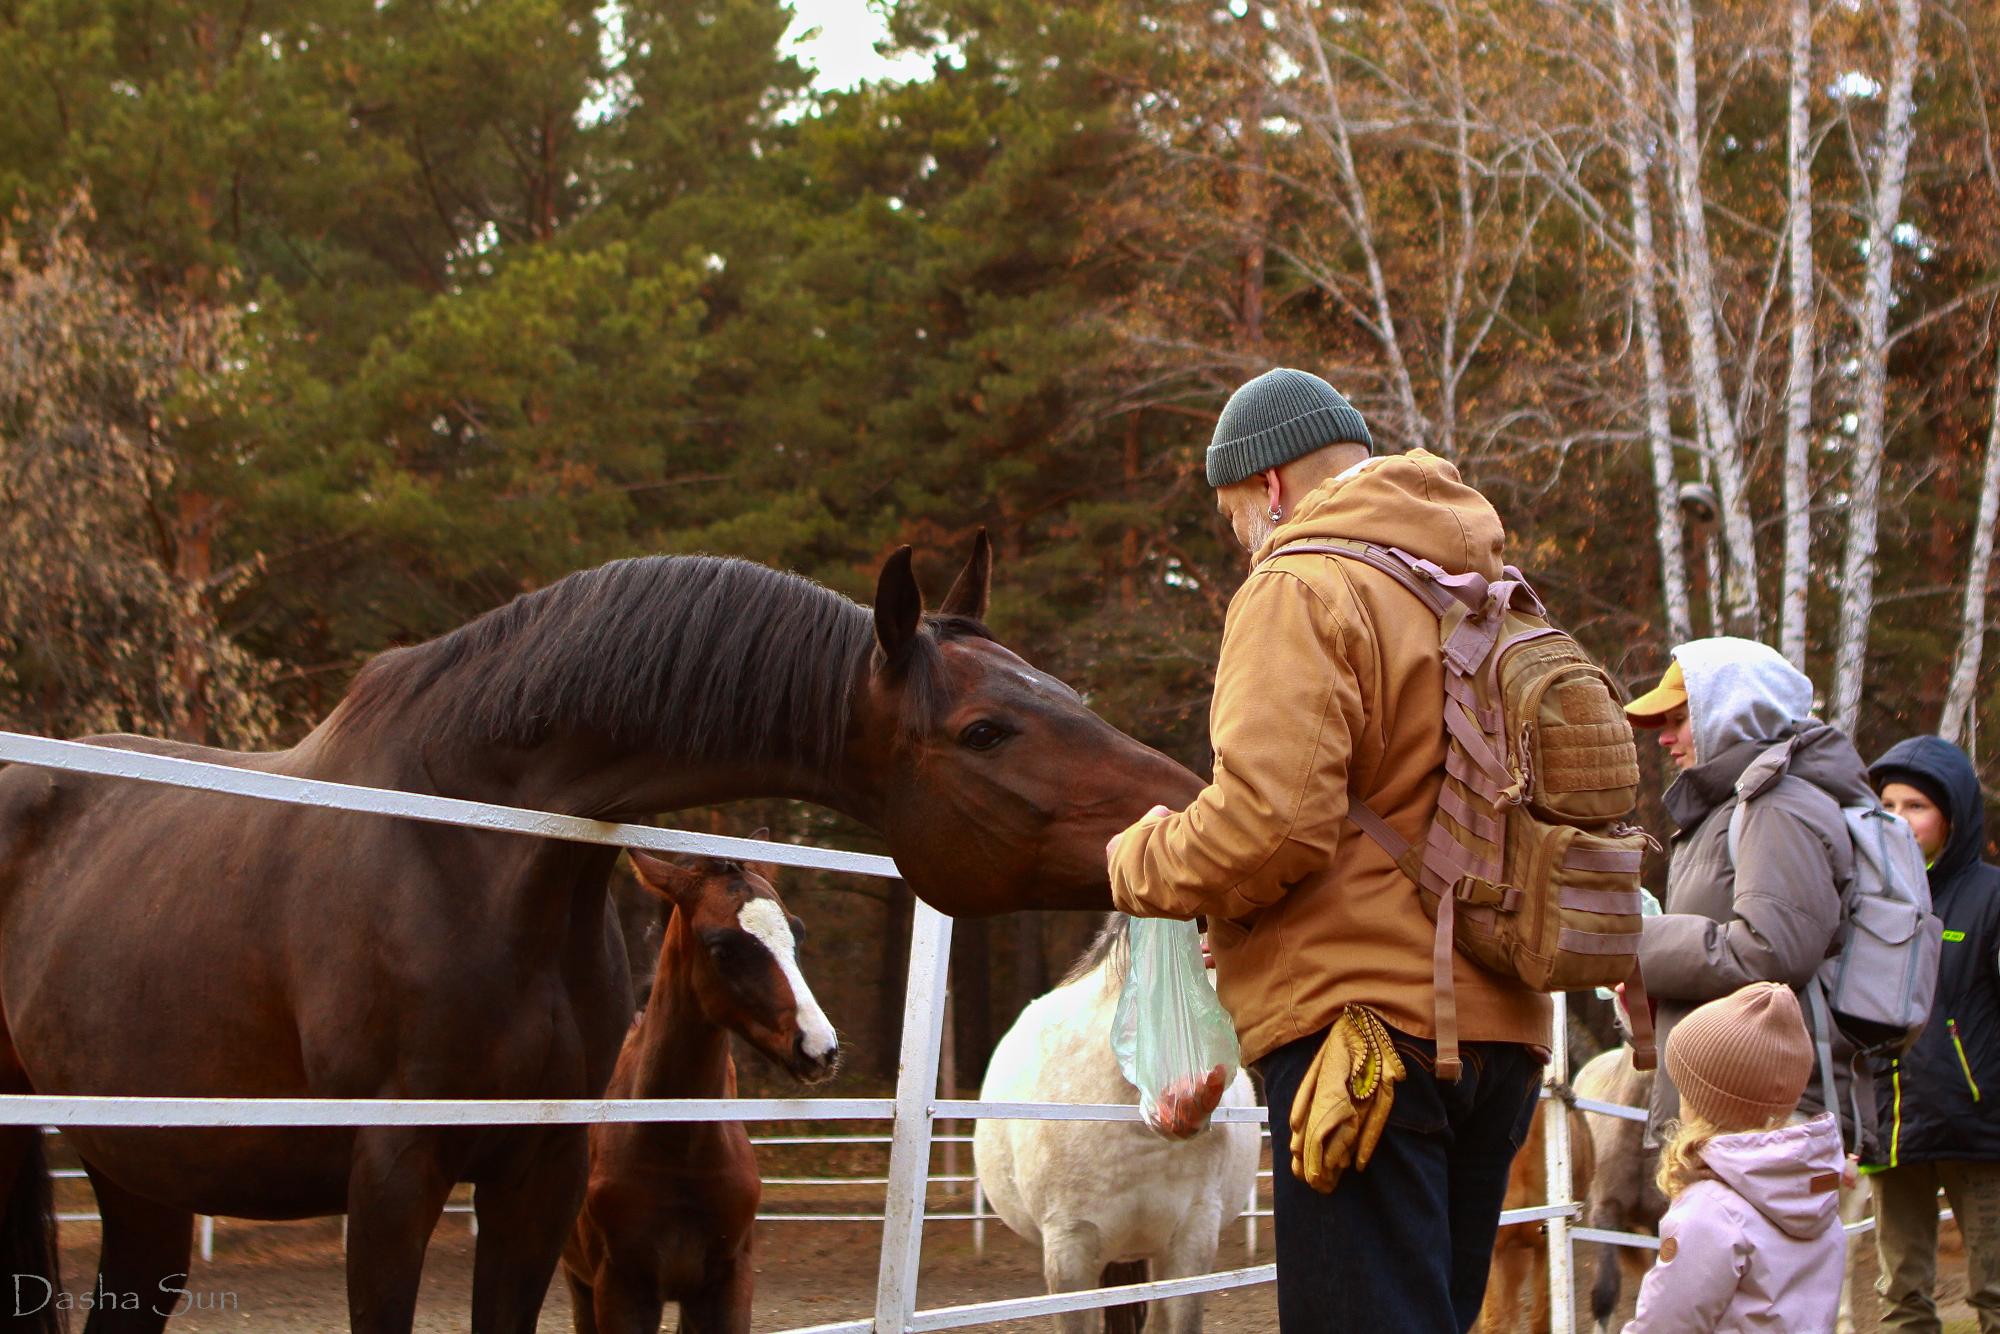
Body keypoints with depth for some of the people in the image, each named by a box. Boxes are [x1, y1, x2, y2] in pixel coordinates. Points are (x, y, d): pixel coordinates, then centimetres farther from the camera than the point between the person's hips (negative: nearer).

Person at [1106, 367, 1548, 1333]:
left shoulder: (1299, 588, -8)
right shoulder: (1490, 598, 19)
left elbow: (1267, 820, -20)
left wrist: (1141, 864, -3)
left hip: (1362, 1011, -9)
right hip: (1498, 1029, 9)